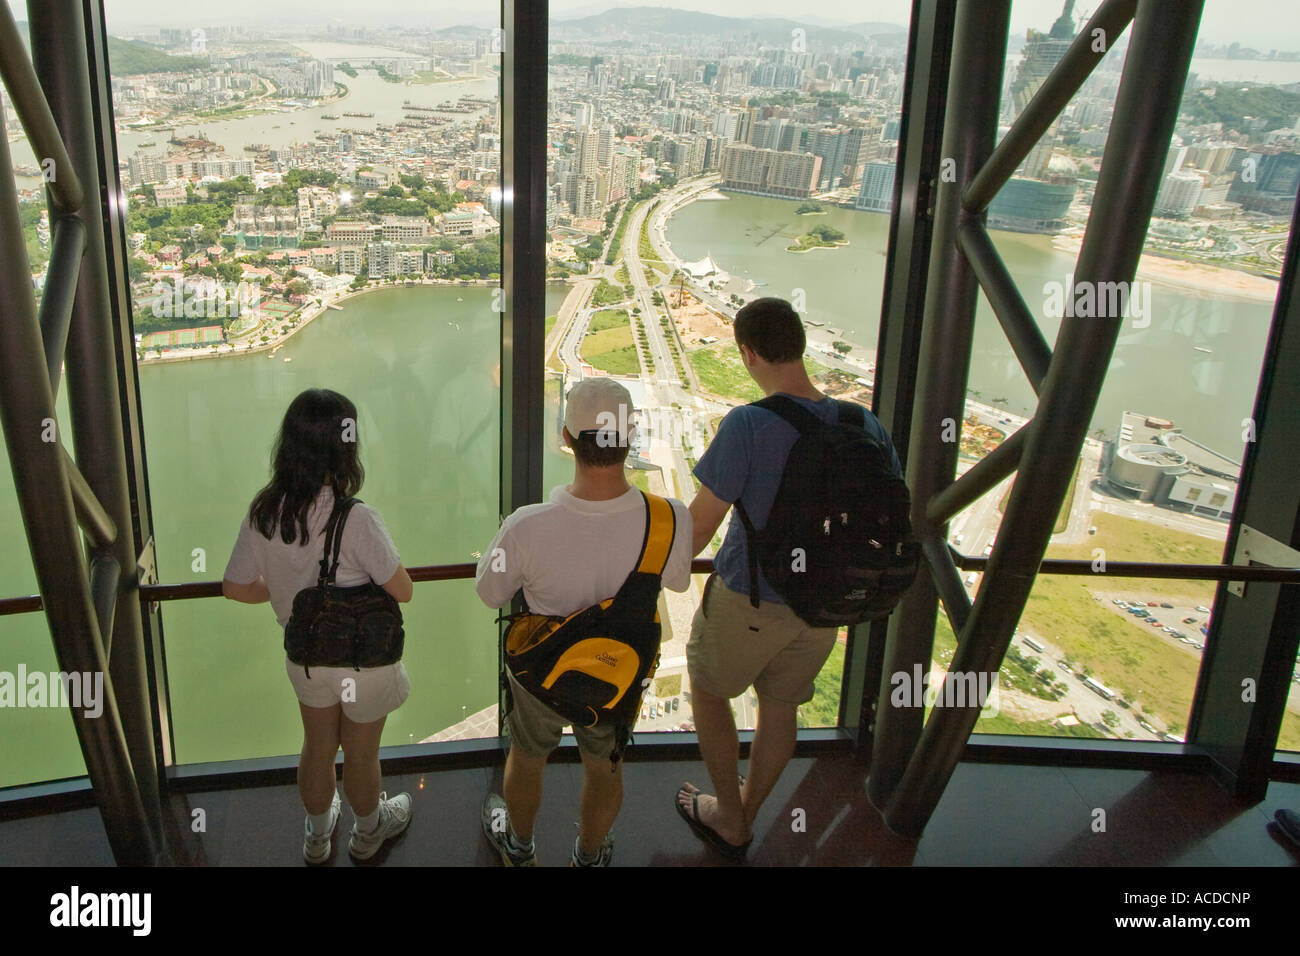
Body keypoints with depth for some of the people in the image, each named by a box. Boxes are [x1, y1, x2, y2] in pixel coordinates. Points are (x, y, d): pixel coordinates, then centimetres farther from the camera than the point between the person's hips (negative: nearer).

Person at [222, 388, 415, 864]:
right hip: (363, 661, -4)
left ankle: (316, 835, 51)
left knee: (317, 748, 27)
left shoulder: (263, 513, -15)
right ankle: (368, 831, 49)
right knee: (361, 756, 21)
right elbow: (403, 591, -24)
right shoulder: (356, 520, -32)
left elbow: (236, 587, -4)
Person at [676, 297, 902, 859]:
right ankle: (745, 810, 48)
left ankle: (729, 822, 35)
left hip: (748, 601, -5)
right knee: (781, 707, 24)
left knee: (707, 686, 23)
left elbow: (699, 524, -20)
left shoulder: (747, 425, -27)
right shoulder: (865, 427, -10)